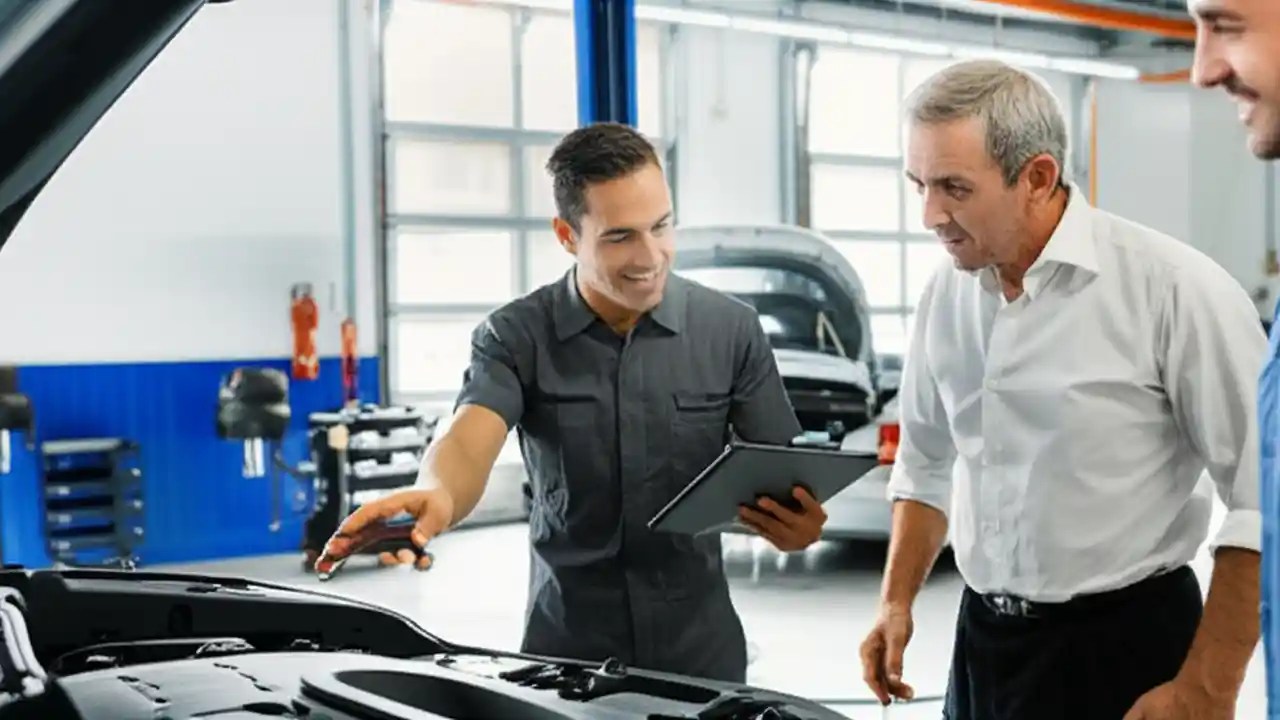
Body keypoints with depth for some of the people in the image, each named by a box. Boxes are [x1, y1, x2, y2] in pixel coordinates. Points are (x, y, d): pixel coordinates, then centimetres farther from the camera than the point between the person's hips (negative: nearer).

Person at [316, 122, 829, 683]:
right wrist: (440, 498, -48)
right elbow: (469, 441, -24)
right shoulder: (516, 337, -7)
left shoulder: (732, 330, -3)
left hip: (701, 649, 1)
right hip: (566, 648, -1)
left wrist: (799, 523, -25)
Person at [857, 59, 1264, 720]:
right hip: (981, 641, 6)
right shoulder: (945, 294, 2)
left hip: (1121, 648, -6)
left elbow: (1262, 501, -16)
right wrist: (896, 602, 7)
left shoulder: (1172, 287, -17)